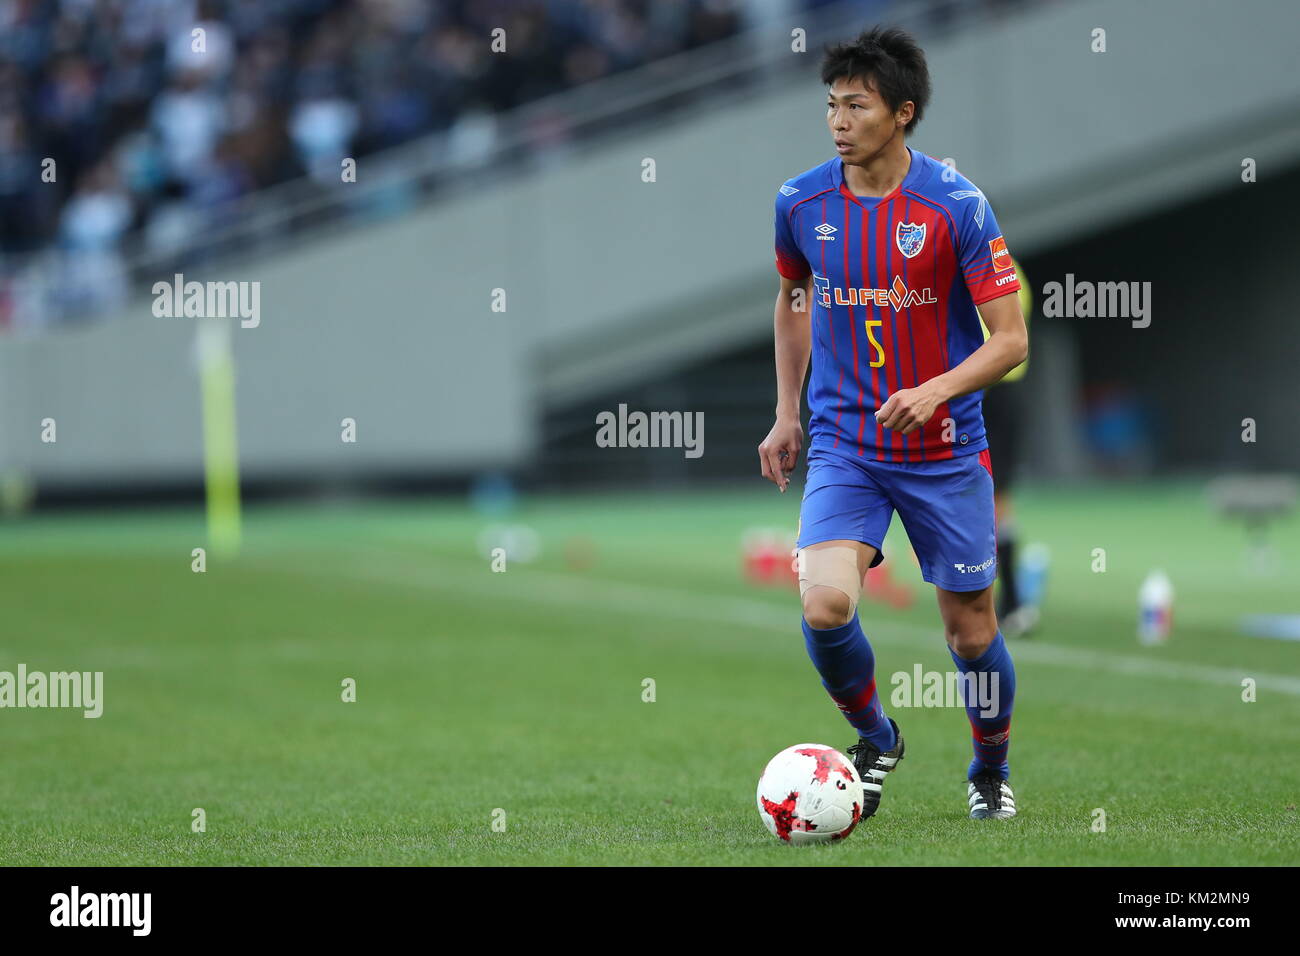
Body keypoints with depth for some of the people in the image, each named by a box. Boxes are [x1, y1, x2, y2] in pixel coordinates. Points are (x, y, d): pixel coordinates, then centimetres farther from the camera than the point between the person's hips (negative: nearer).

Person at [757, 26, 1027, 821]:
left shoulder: (956, 205, -13)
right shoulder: (801, 203, -2)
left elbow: (1010, 340, -13)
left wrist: (934, 391, -29)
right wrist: (786, 413, 15)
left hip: (945, 450, -2)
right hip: (843, 446, 2)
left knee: (971, 630, 6)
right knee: (825, 606, -20)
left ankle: (991, 772, 34)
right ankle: (875, 739, 9)